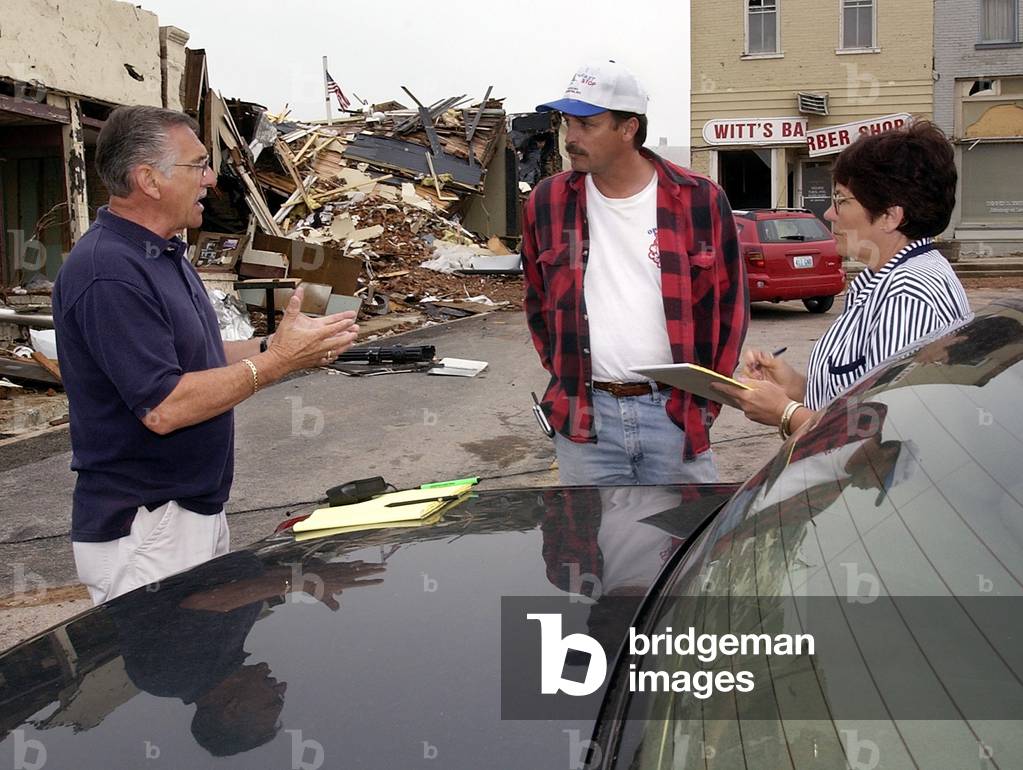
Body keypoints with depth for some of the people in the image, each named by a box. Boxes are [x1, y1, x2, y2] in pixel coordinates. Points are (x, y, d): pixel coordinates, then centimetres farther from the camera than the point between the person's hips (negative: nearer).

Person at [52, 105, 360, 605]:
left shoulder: (164, 254, 11)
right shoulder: (109, 274, -22)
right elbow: (163, 408, -26)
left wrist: (274, 347, 2)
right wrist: (276, 362, -22)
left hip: (197, 508, 10)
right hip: (142, 529, -10)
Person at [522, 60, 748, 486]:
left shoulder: (699, 199, -3)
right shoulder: (547, 202, 3)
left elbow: (728, 305, 4)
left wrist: (705, 399, 0)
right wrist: (565, 378, 7)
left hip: (675, 413, -1)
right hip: (584, 418, 2)